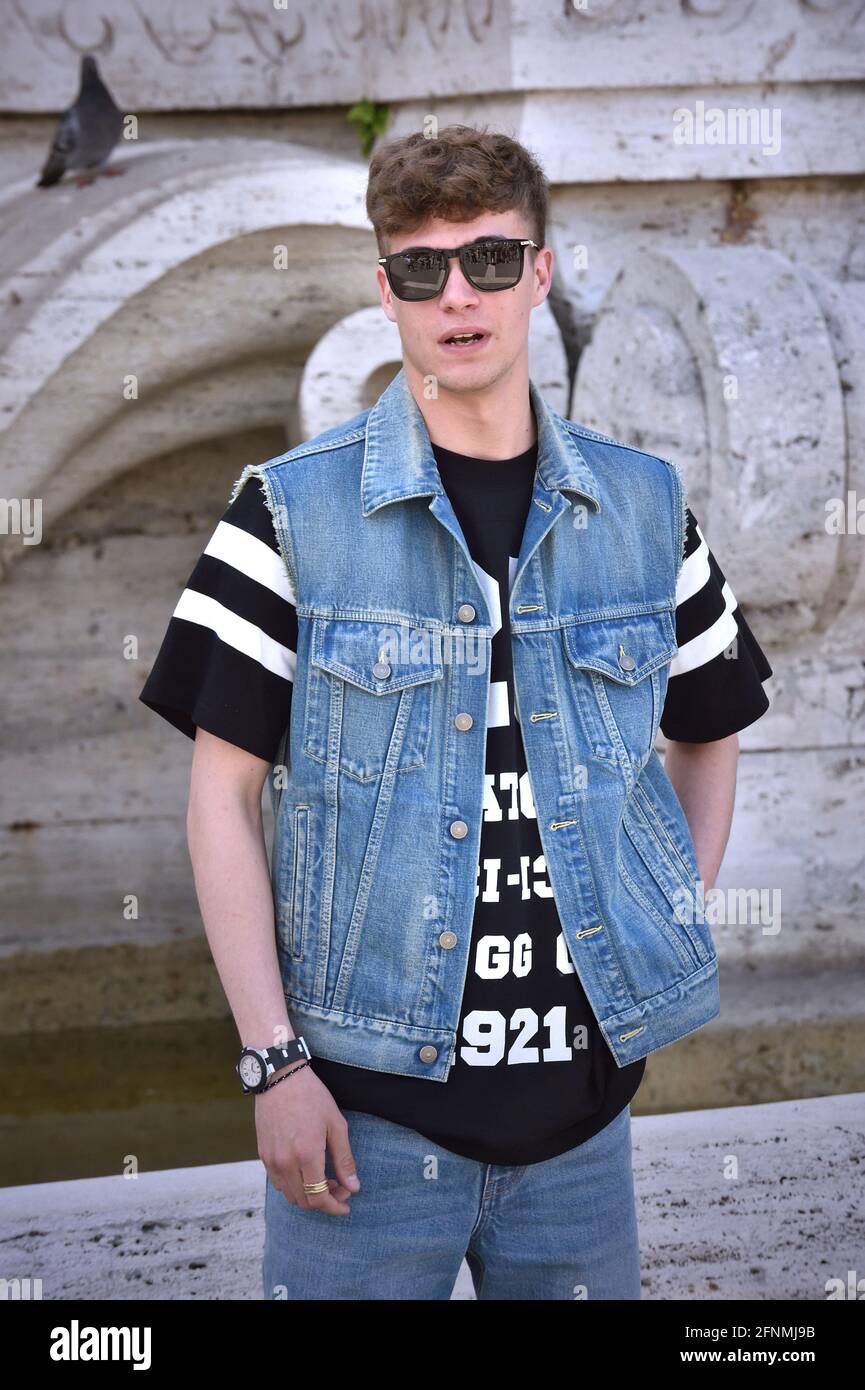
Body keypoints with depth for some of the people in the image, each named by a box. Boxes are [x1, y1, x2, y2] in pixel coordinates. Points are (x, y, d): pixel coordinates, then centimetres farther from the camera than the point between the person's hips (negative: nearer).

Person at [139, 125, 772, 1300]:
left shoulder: (645, 507, 5)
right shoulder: (293, 509, -3)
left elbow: (710, 736, 19)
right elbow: (224, 793, -4)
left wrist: (675, 924, 5)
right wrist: (274, 1062, -10)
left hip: (582, 1108, 3)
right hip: (368, 1105, -3)